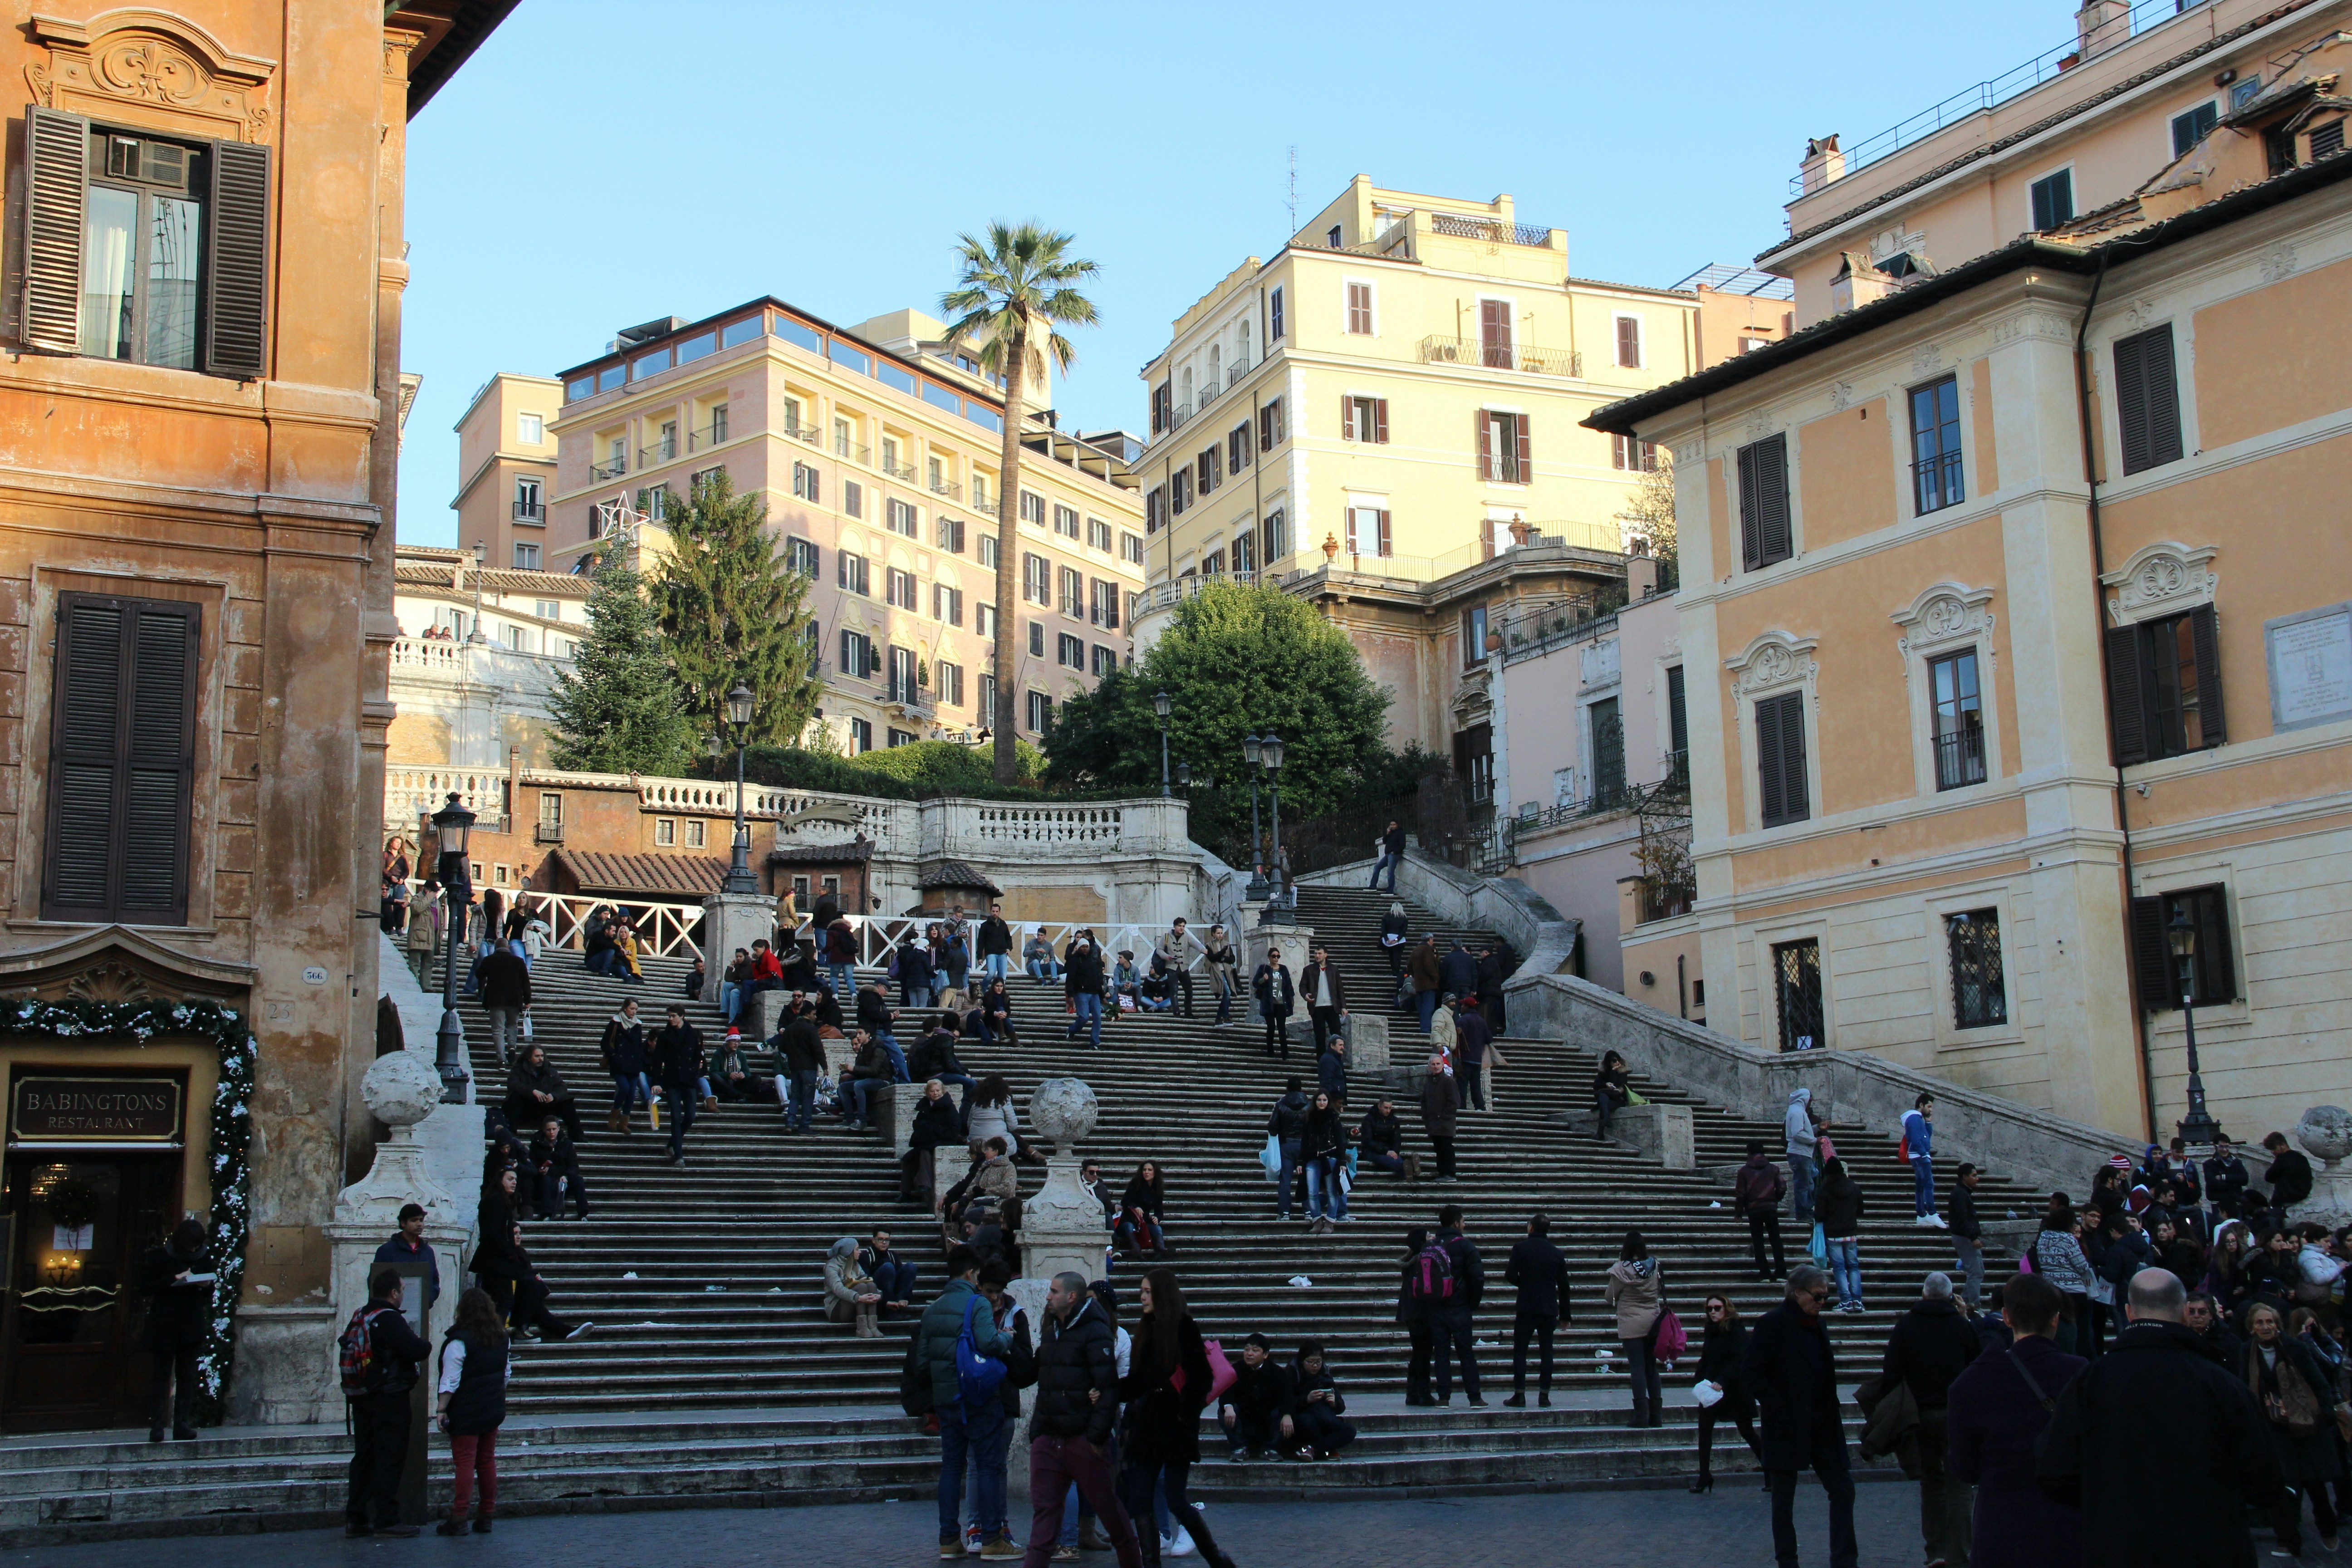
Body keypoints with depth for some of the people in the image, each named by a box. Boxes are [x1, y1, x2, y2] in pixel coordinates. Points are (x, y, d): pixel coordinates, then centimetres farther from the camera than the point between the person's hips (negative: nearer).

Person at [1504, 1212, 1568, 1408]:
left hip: (1526, 1307, -3)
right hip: (1549, 1309, 3)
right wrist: (1565, 1315, 15)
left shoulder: (1521, 1247, -5)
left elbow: (1510, 1276, -10)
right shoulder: (1556, 1253, 6)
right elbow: (1564, 1286, 8)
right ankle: (1544, 1395, 6)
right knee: (1547, 1351, 8)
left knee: (1520, 1351, 2)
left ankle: (1519, 1395, -2)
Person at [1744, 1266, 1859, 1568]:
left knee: (1843, 1488, 2)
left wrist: (1830, 1413, 8)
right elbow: (1750, 1372, -13)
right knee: (1784, 1498, 4)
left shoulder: (1815, 1325, 12)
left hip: (1821, 1426, 7)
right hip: (1787, 1426, -7)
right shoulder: (1773, 1324, -10)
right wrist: (1776, 1407, -16)